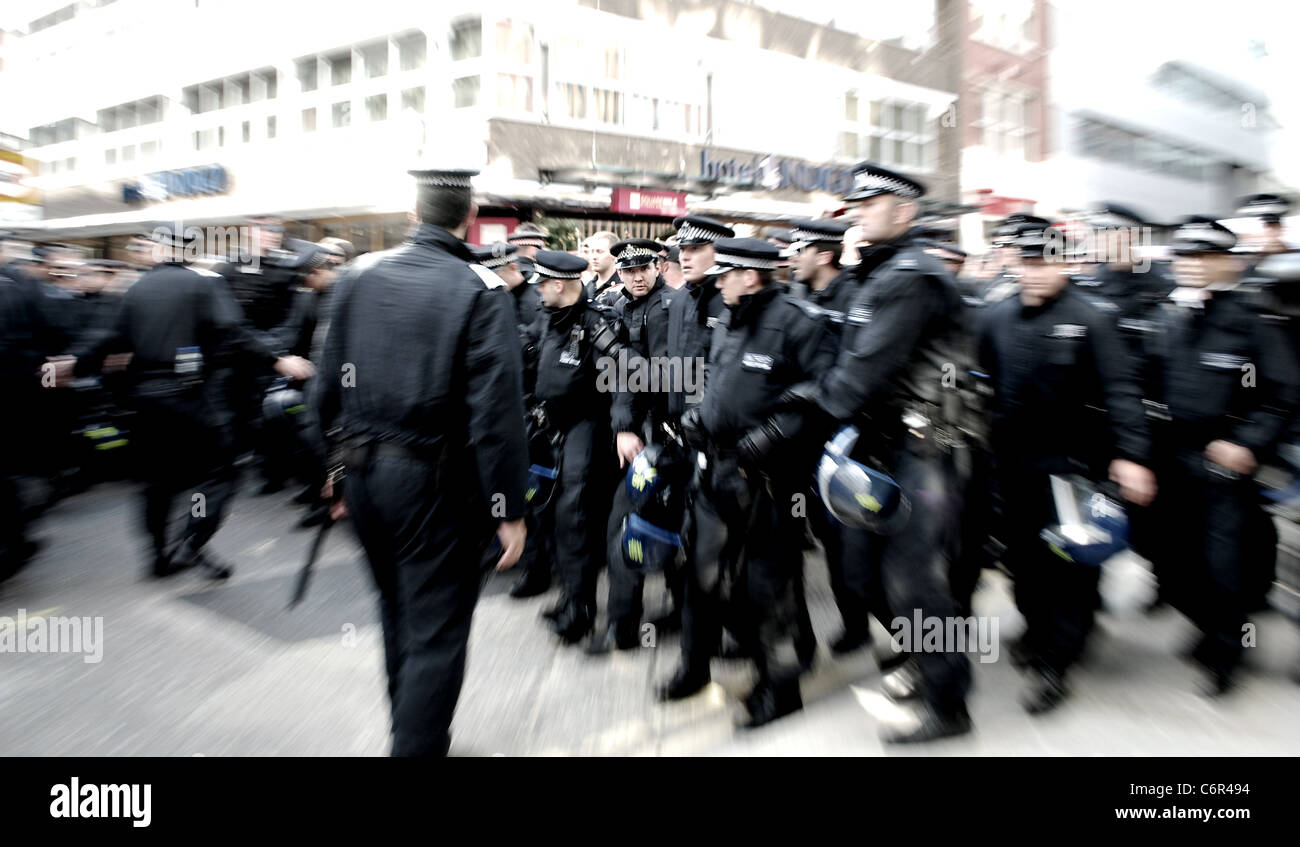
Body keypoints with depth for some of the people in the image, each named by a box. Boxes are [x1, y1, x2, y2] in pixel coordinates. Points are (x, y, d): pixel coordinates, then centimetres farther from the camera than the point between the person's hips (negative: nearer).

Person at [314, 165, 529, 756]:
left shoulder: (359, 274, 3)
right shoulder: (481, 290, -13)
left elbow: (329, 385, 6)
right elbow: (495, 410, -19)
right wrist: (509, 509, -13)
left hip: (364, 472, 7)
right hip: (437, 484, -6)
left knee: (398, 613, 25)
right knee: (436, 633, 7)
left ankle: (412, 732, 48)